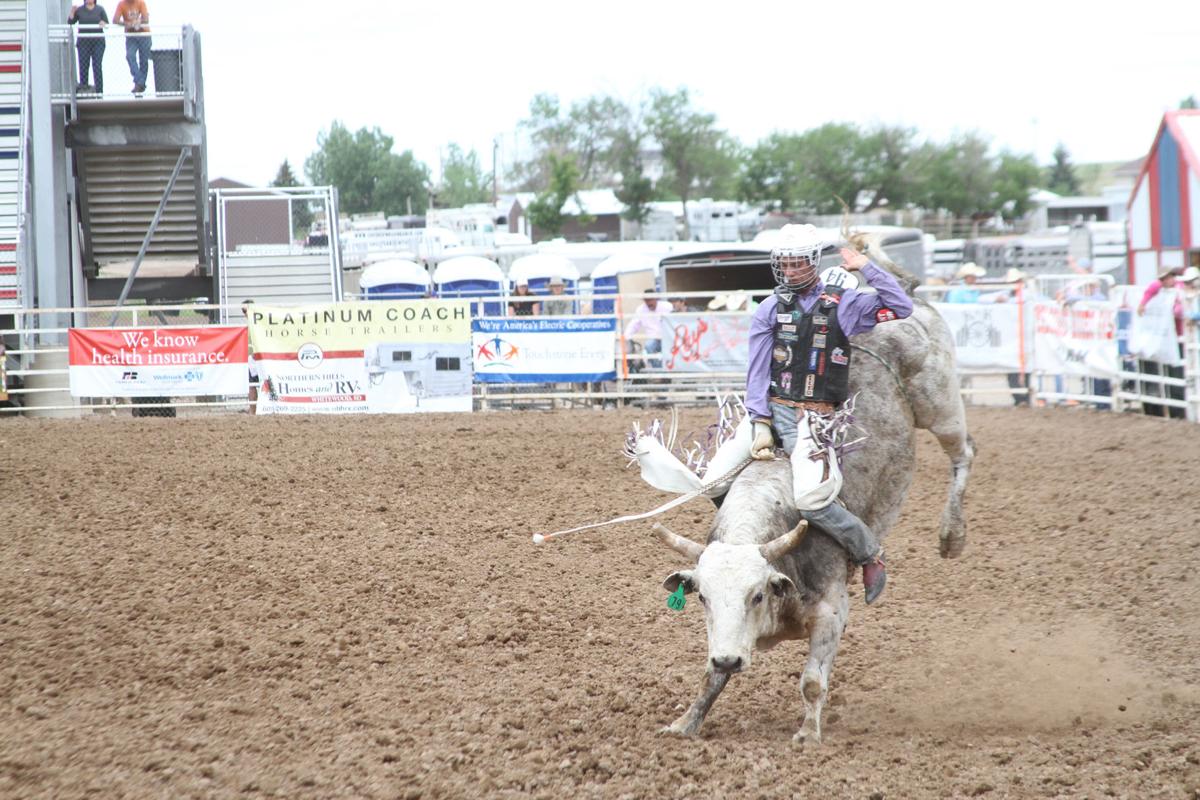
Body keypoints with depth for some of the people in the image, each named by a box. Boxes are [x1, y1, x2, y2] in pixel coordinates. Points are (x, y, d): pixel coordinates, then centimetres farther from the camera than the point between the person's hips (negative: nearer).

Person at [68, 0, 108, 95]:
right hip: (83, 41, 1)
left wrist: (103, 24, -18)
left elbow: (107, 23, 4)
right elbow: (70, 22, 6)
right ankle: (83, 87, 6)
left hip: (98, 41, -1)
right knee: (83, 66, -1)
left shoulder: (100, 9, 5)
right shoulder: (79, 10, 6)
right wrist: (72, 12, -9)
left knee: (97, 66, -5)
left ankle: (99, 91, -4)